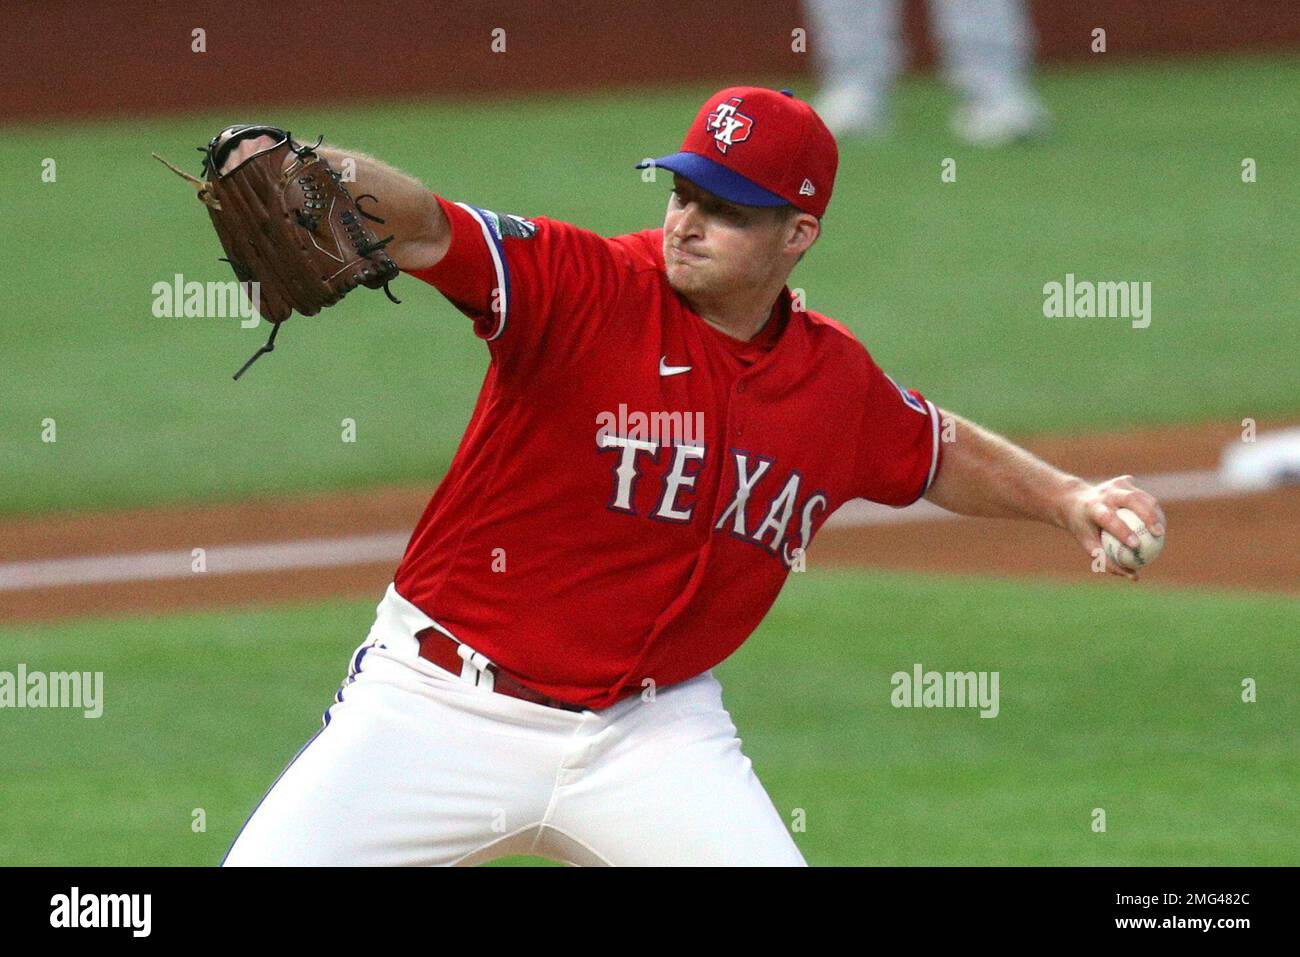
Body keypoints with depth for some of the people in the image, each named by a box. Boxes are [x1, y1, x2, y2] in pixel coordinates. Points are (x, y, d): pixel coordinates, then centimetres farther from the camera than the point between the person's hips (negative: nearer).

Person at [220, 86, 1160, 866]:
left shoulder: (837, 381, 3)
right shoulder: (583, 287, -14)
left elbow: (939, 453, 25)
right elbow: (422, 228, -31)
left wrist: (1065, 497, 10)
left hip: (649, 735, 3)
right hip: (443, 708, -3)